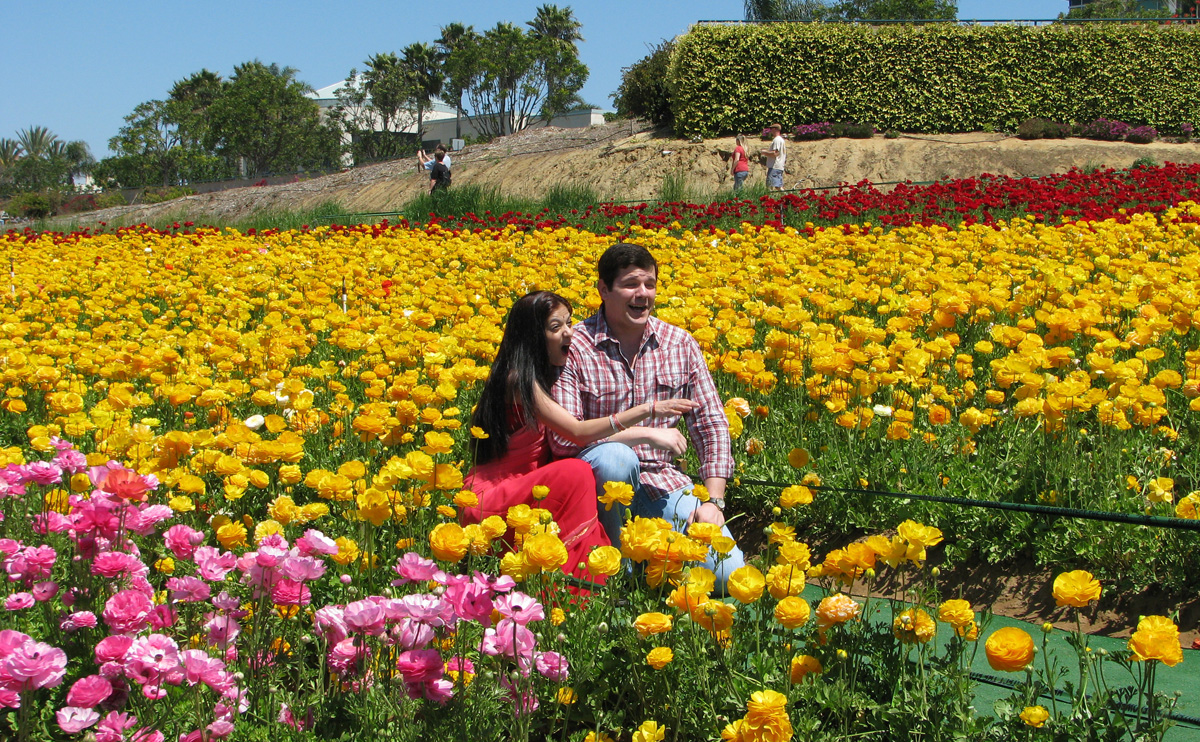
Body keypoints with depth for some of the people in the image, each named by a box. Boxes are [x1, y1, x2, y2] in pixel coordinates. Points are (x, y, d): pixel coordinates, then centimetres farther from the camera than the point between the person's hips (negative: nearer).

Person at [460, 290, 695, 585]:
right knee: (575, 472, -28)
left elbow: (567, 442, 5)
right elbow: (577, 432, -21)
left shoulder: (545, 375, 12)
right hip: (488, 499, -9)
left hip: (523, 489, 9)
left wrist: (644, 434, -6)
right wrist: (648, 410, -24)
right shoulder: (518, 379, -16)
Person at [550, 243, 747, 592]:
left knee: (728, 574, -17)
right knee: (616, 457, -40)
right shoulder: (574, 347, -10)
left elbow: (712, 424, 4)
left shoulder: (680, 344, 4)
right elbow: (564, 439, -17)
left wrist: (713, 500, -8)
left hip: (662, 480, 3)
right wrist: (637, 423, -19)